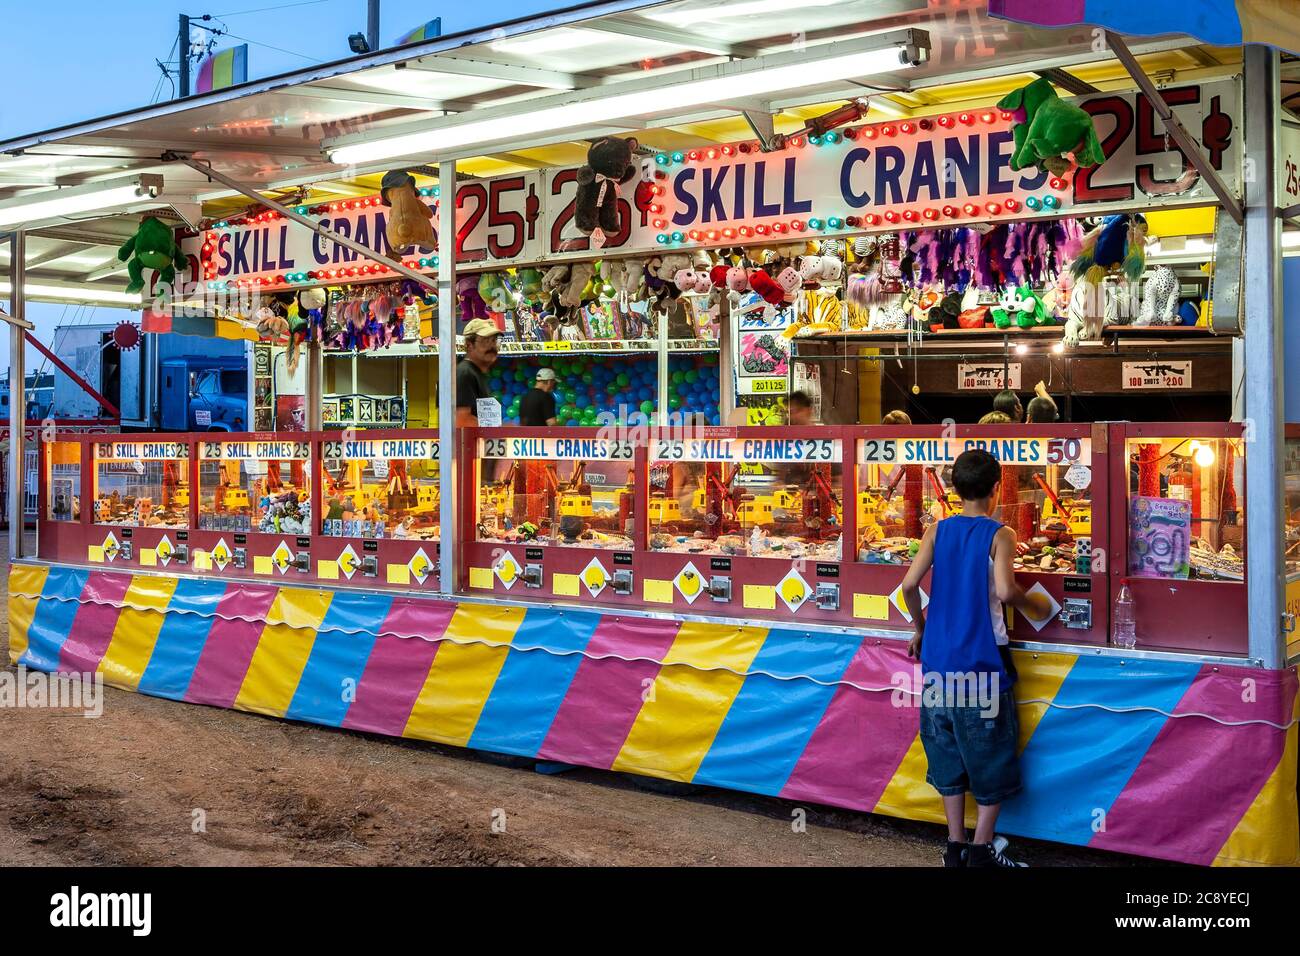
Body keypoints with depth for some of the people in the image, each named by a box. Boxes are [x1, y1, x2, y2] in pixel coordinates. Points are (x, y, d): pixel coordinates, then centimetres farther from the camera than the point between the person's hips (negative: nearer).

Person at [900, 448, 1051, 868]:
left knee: (949, 750, 14)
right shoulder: (1000, 534, -7)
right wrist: (1033, 604, -1)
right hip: (983, 661, -4)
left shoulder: (937, 530, 3)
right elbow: (1004, 590, -22)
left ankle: (956, 847, 19)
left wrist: (920, 628, 10)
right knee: (991, 757, 9)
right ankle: (982, 850, 12)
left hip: (941, 660, 4)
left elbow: (909, 585, -6)